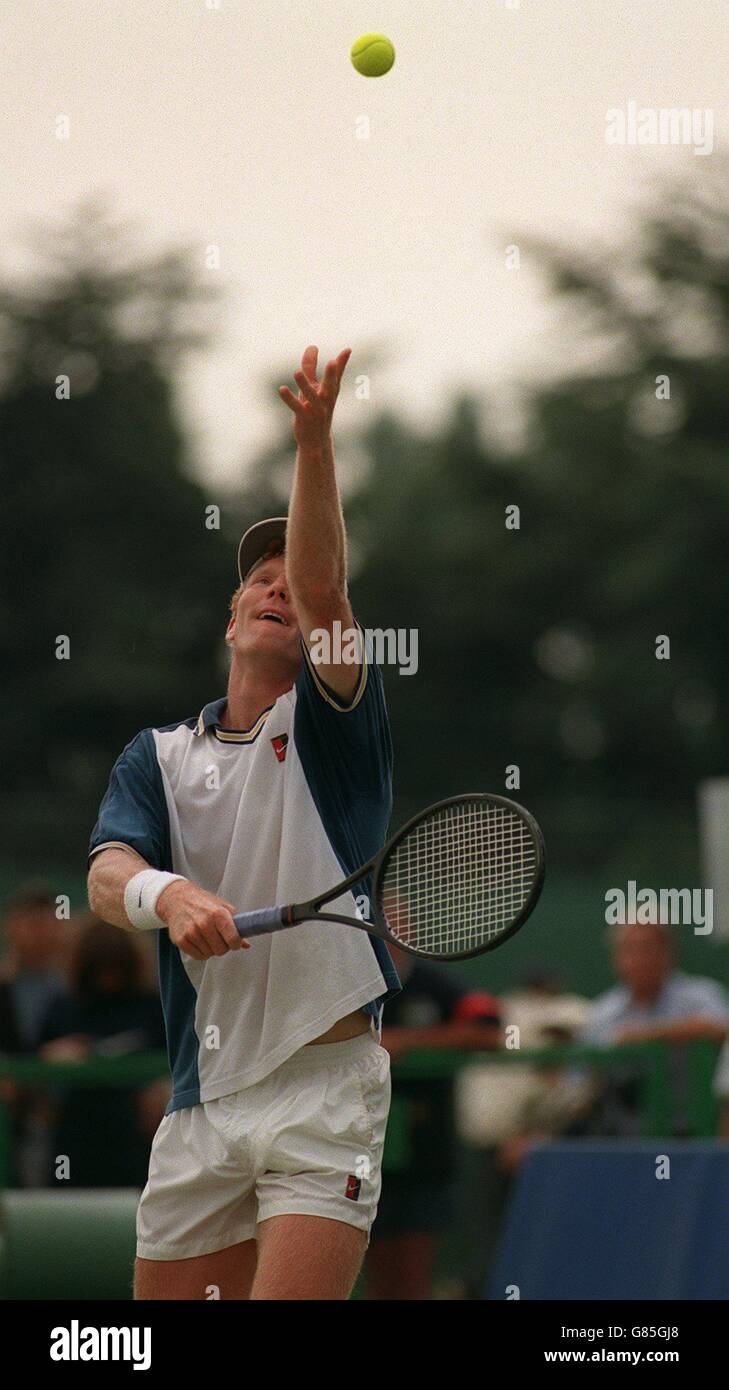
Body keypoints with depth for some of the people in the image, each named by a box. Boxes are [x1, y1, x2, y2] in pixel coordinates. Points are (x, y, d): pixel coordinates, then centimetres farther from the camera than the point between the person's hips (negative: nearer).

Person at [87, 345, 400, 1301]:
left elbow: (322, 587, -14)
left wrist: (314, 442, -29)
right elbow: (107, 874, -4)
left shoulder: (330, 721, 4)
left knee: (288, 1301, -16)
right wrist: (163, 893, -28)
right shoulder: (159, 756, 14)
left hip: (323, 1083, -4)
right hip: (200, 1104, 4)